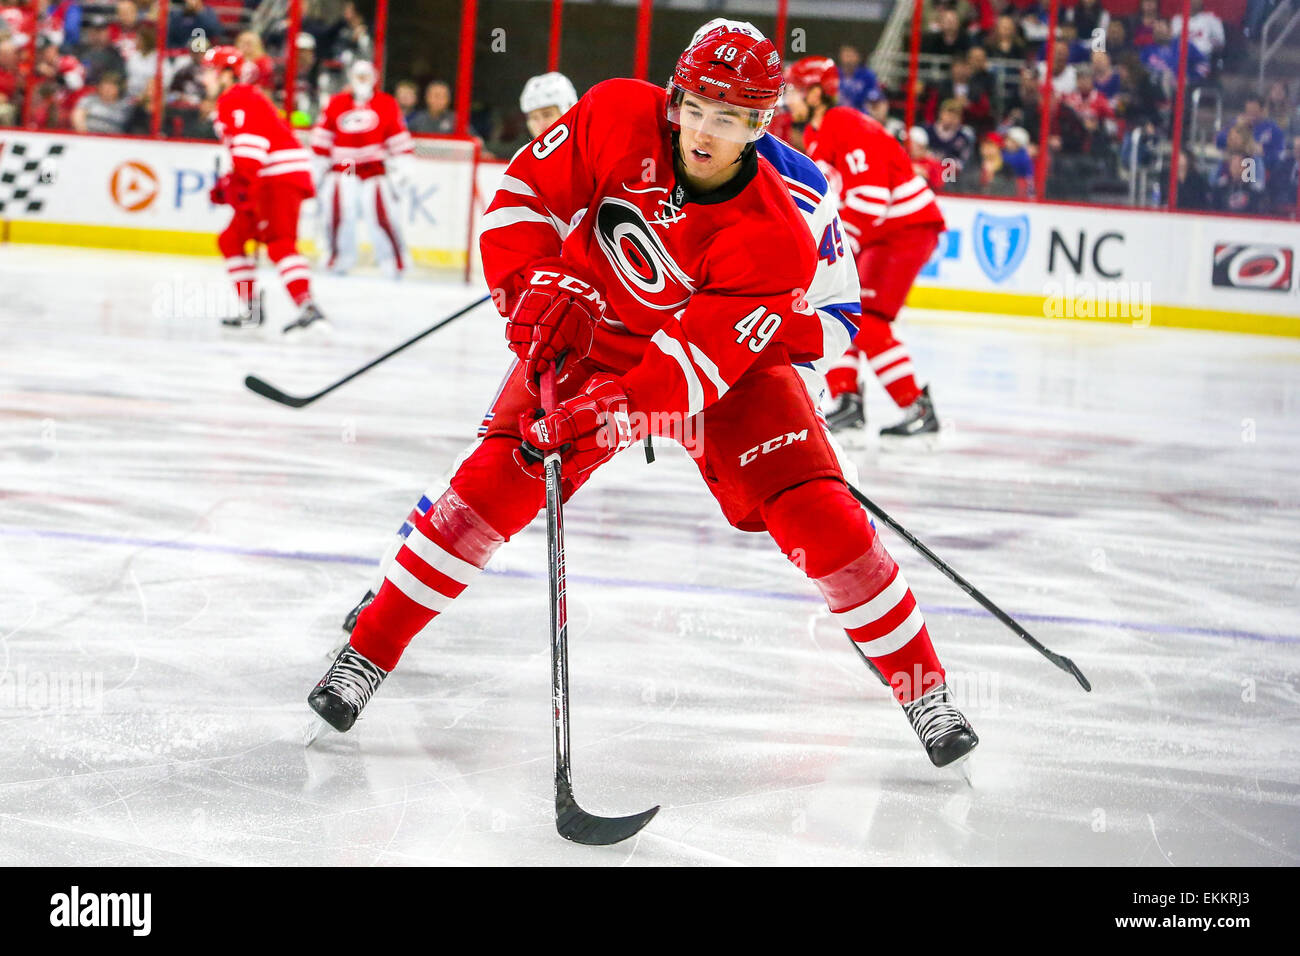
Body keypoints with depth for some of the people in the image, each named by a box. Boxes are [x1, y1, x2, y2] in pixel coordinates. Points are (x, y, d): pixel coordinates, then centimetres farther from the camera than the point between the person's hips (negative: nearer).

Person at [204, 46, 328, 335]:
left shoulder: (238, 99, -7)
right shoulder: (232, 102, 27)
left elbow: (249, 142, -23)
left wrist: (242, 182, -31)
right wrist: (228, 184, 29)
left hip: (282, 177, -11)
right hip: (268, 181, 11)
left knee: (278, 241, -24)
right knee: (231, 239, 15)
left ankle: (309, 309, -38)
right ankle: (251, 309, 18)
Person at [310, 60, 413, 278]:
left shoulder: (387, 104, 4)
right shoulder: (336, 103, 7)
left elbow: (398, 139, 4)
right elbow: (322, 136, 11)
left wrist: (398, 167, -2)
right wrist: (320, 165, 8)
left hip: (375, 168, -1)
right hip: (342, 167, 1)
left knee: (381, 212, -11)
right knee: (337, 209, -13)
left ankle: (393, 258, 2)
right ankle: (341, 257, 3)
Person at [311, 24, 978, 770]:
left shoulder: (775, 239, -30)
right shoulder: (619, 120, -23)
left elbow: (698, 359, -33)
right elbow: (524, 193, -13)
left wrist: (610, 411, -46)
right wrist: (539, 289, -27)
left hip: (733, 355, -1)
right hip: (590, 337, 2)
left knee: (820, 518, -13)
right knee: (493, 486, -13)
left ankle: (923, 687, 3)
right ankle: (368, 655, -2)